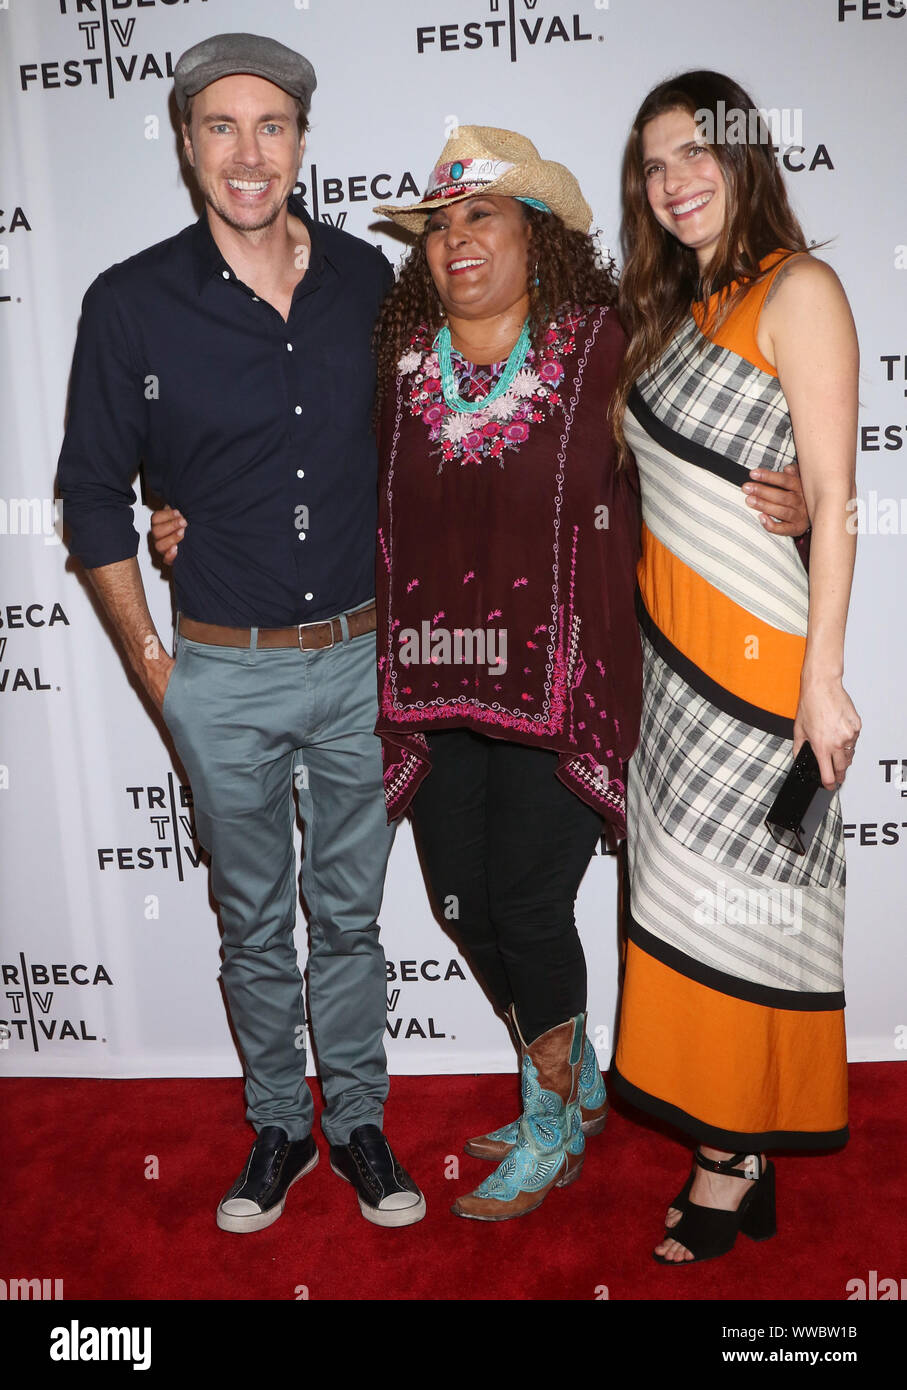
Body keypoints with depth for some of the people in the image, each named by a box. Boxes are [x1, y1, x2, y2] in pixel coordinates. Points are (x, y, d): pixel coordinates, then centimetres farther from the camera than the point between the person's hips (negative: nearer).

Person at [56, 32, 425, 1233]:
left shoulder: (367, 280, 1)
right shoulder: (132, 304, -7)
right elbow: (93, 494, 0)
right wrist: (151, 665, -2)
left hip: (360, 660, 2)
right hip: (224, 674, -1)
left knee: (350, 915, 15)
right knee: (254, 924, 15)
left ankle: (358, 1123, 35)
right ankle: (279, 1125, 36)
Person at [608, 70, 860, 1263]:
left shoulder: (797, 292, -7)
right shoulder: (682, 307, 17)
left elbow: (833, 497, -13)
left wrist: (823, 674, -17)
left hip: (758, 660, -7)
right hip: (670, 646, 7)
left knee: (724, 901, 0)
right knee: (681, 886, 9)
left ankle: (731, 1162, 18)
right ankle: (730, 1150, 23)